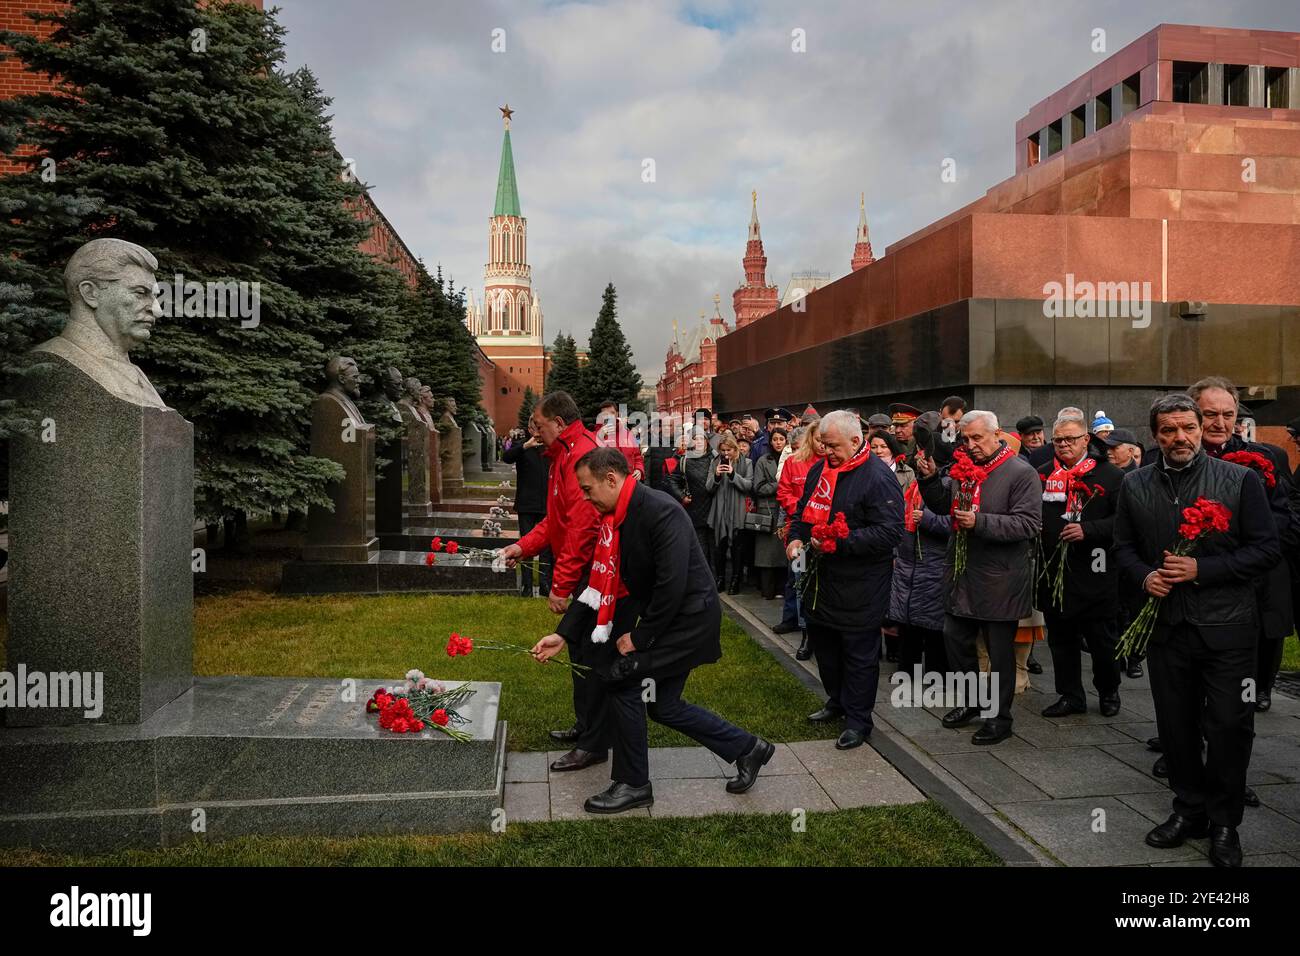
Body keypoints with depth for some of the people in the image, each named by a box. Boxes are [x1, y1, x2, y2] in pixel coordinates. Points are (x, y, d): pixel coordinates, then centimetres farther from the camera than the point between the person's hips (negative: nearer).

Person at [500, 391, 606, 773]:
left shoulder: (581, 454, -19)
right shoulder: (566, 454, 16)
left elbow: (582, 526, -26)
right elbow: (557, 519, 22)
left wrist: (561, 584, -23)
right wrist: (525, 545, 11)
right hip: (585, 572, 11)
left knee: (587, 654, -2)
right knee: (580, 648, 19)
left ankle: (593, 744, 10)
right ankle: (585, 726, 34)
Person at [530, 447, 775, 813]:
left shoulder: (661, 512, -24)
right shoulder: (614, 520, 3)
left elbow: (671, 585, -28)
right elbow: (599, 583, 6)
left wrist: (638, 637, -19)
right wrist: (563, 635, 2)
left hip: (690, 617, -10)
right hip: (667, 618, 10)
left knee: (621, 678, -13)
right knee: (664, 706, 15)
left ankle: (633, 785, 5)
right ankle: (748, 748, 30)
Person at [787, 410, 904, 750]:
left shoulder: (878, 477, -17)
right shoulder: (820, 470, 8)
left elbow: (890, 531, -22)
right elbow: (803, 509, 20)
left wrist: (840, 542, -25)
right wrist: (796, 537, 1)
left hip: (859, 587, -8)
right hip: (822, 579, 8)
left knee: (859, 653, 4)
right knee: (824, 644, 20)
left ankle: (858, 720, 18)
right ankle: (837, 701, 40)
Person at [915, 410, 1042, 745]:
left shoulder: (1021, 473, -12)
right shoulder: (962, 468, 8)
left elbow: (1029, 524, -20)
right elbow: (941, 506, 13)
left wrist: (980, 523, -27)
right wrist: (929, 479, -4)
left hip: (999, 582, -6)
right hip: (961, 576, 7)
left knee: (1000, 651, 7)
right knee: (955, 638, 16)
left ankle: (1000, 717, 22)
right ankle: (970, 700, 36)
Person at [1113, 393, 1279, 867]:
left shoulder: (1241, 480, -5)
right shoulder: (1135, 485, 5)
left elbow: (1266, 549, -6)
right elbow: (1124, 546, 12)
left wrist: (1201, 570, -15)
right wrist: (1144, 575, -8)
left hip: (1226, 628, -3)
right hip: (1166, 625, 3)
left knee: (1229, 726, 3)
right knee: (1175, 724, 12)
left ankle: (1224, 823, 22)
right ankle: (1189, 809, 30)